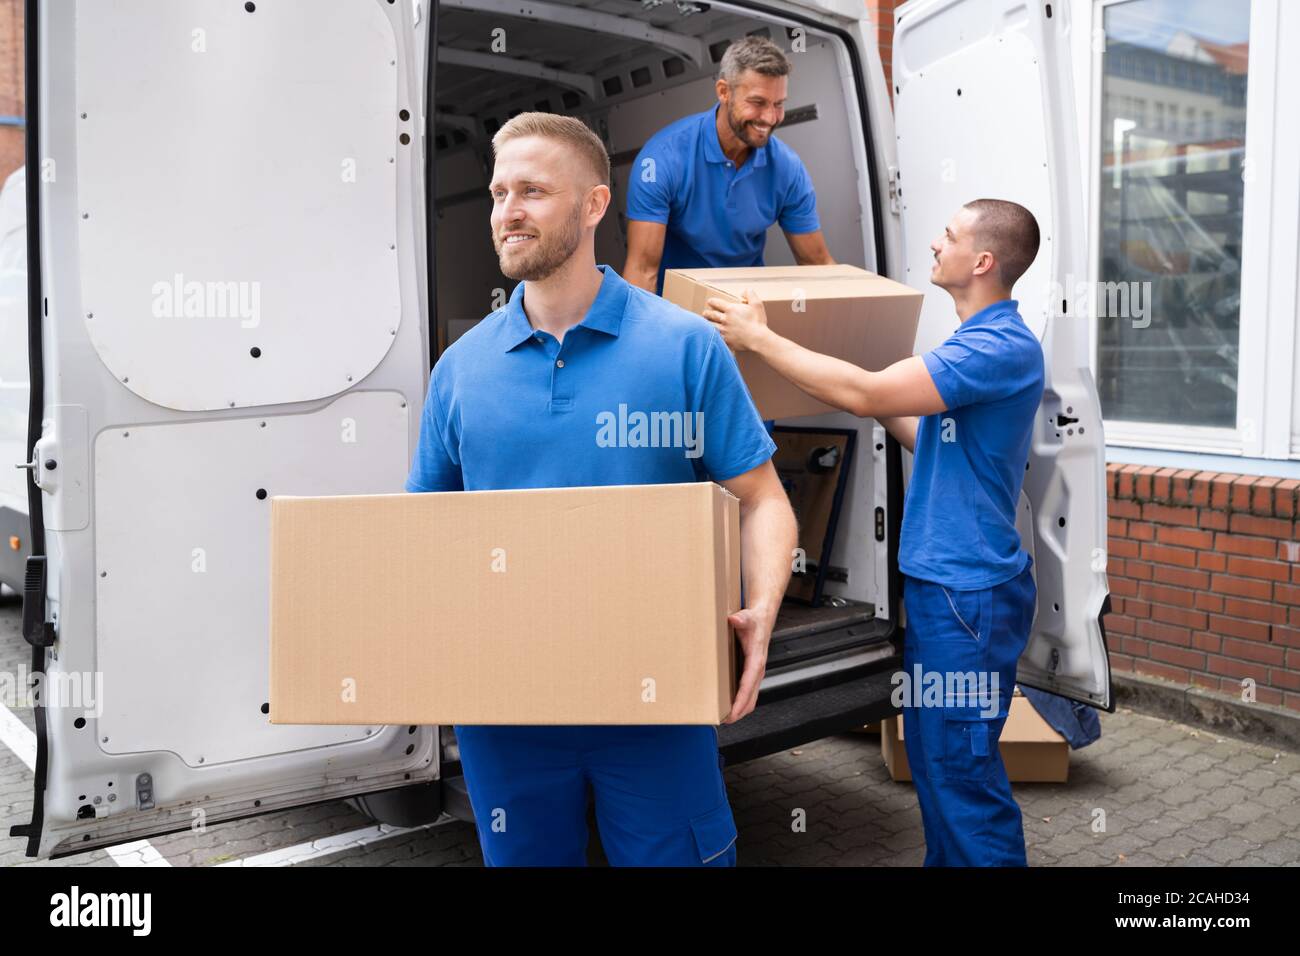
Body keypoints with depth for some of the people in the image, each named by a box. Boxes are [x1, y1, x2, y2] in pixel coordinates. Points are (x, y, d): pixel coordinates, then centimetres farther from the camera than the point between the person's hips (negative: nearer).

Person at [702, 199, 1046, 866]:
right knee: (932, 753, 20)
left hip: (970, 591, -10)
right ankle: (945, 859, 34)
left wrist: (758, 339, -17)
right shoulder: (978, 341, 14)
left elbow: (865, 393, -25)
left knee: (961, 767, 0)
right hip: (939, 580, 10)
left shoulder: (1004, 347, -19)